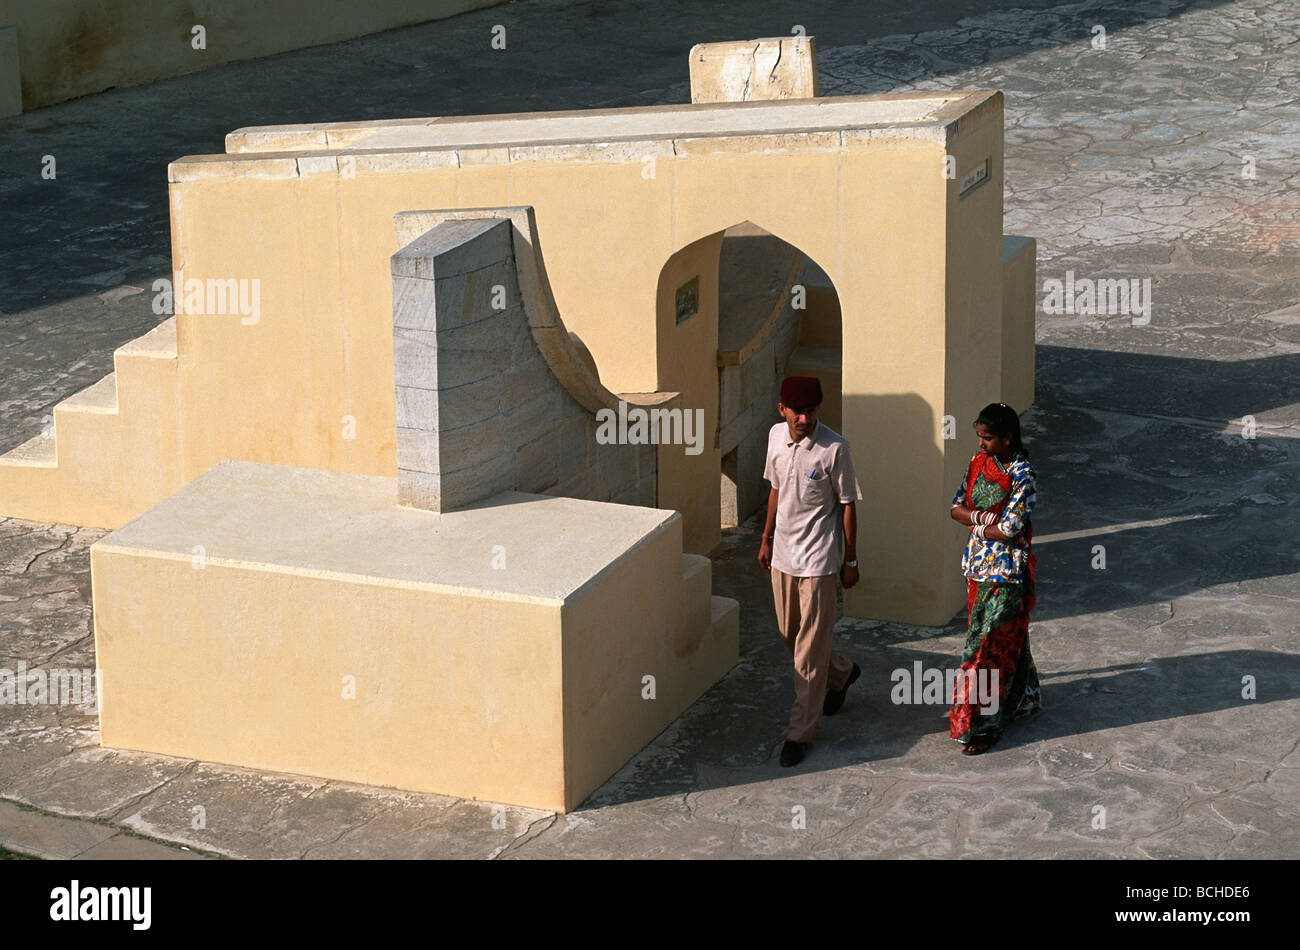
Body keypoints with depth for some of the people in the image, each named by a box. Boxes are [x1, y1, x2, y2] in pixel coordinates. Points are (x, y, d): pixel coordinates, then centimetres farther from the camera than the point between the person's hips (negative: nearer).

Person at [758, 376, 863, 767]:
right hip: (783, 554, 6)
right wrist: (767, 538, 16)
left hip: (817, 558, -6)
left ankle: (801, 732, 6)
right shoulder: (777, 436, -1)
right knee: (790, 635, 19)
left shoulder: (834, 448, -17)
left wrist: (850, 559, -6)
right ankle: (841, 674, 46)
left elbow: (847, 505, -9)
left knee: (809, 649, -2)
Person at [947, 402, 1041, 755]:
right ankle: (1022, 699, 37)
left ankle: (983, 725, 2)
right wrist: (983, 517, -14)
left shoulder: (1021, 474, -18)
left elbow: (1008, 530, -22)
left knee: (989, 645, -4)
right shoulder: (979, 464, 4)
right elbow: (957, 508, 5)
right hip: (979, 567, 7)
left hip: (1007, 570, -7)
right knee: (1006, 639, 19)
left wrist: (974, 523, -7)